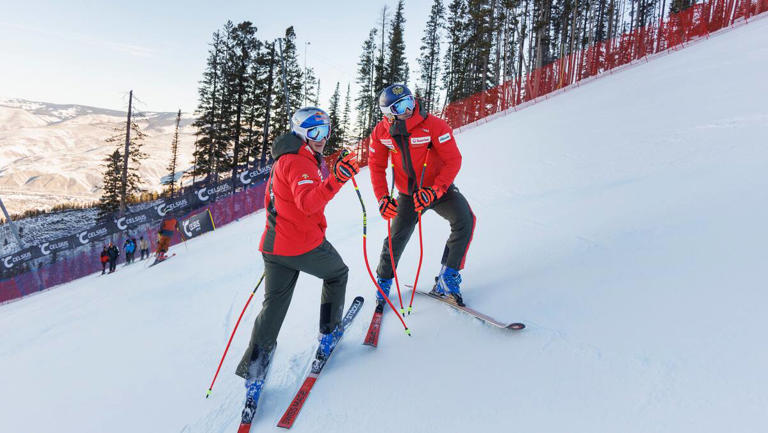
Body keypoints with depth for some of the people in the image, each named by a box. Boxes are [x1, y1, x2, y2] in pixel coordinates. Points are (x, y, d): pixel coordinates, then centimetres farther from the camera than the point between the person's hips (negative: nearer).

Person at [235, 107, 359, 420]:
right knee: (337, 274, 20)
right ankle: (329, 334, 25)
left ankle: (252, 372, 7)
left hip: (274, 246, 8)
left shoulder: (283, 160, 17)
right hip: (305, 244, -8)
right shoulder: (299, 161, -14)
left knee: (273, 307, 10)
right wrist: (336, 180, -43)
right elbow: (308, 202, -31)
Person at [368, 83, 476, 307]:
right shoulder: (381, 132, -12)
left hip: (439, 188, -2)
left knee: (464, 220, -26)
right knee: (396, 239, 5)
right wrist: (382, 198, -14)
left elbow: (453, 161, -23)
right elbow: (377, 166, -2)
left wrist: (435, 191, -34)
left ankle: (447, 279, -15)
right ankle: (384, 281, 32)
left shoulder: (434, 125, -23)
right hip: (408, 193, 2)